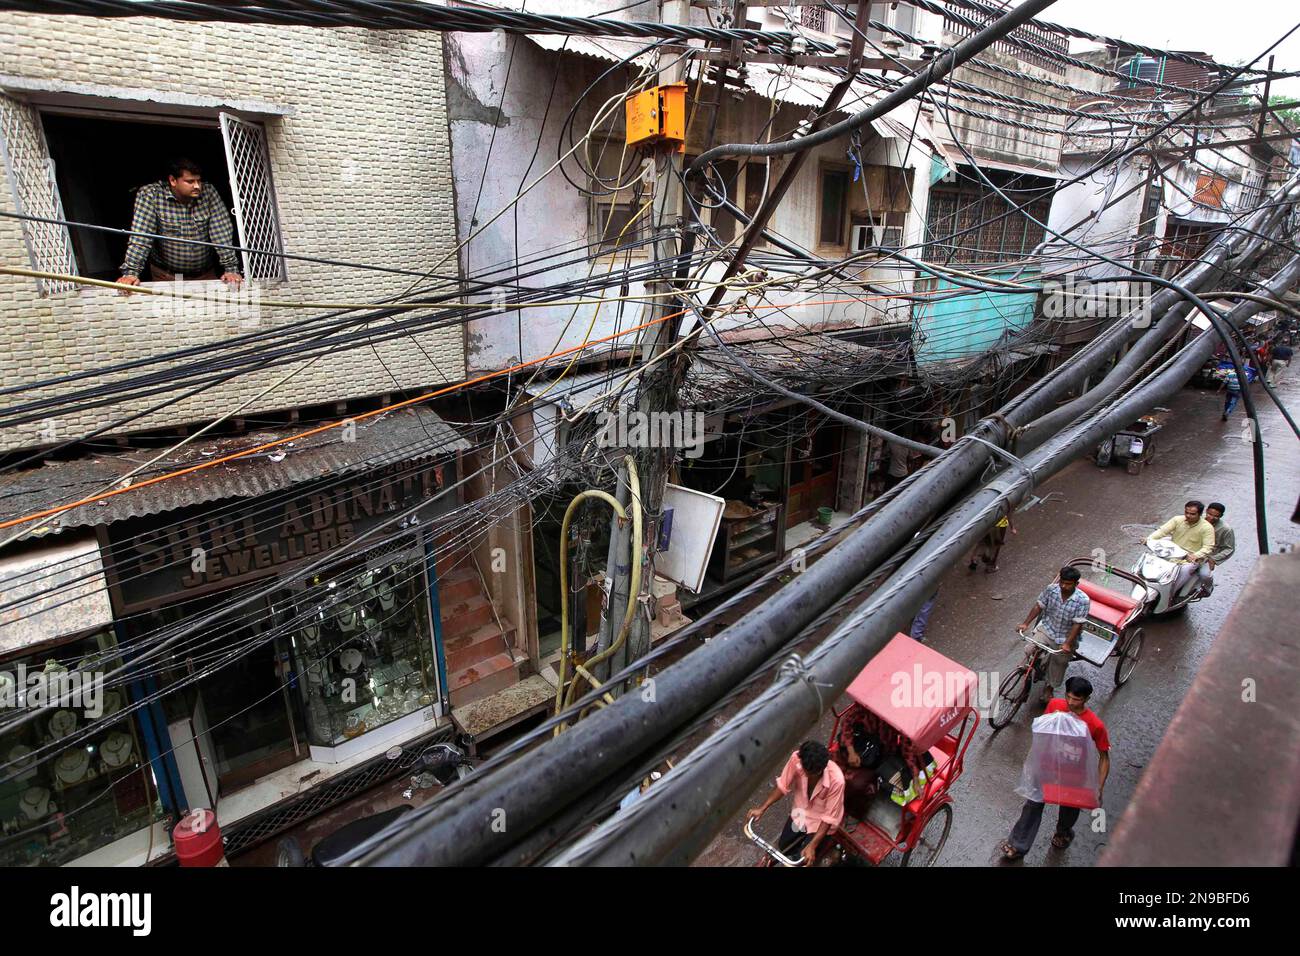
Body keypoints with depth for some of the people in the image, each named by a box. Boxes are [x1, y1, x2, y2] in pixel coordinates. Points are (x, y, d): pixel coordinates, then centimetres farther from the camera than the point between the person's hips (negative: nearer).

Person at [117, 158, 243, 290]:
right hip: (165, 276, -2)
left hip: (205, 274, 2)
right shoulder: (149, 195, -9)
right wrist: (130, 273, -25)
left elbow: (222, 233, -9)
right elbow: (140, 236, -15)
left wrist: (231, 269, -19)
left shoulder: (209, 193, -4)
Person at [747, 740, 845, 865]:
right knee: (783, 847, 10)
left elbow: (829, 817, -25)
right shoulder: (797, 758, -30)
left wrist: (812, 845, -28)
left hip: (820, 820, -4)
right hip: (801, 810, 4)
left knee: (802, 859, -4)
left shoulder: (836, 780, -39)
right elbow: (783, 786, -13)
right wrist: (762, 808, -17)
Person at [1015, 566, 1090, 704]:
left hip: (1066, 636, -2)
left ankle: (1049, 688, 34)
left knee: (1058, 663, 7)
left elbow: (1077, 624, -21)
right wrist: (1025, 623, -8)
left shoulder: (1083, 600, -22)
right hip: (1047, 628, 2)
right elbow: (1039, 606, -2)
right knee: (1030, 651, -16)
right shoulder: (1051, 589, -14)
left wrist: (1067, 643, -28)